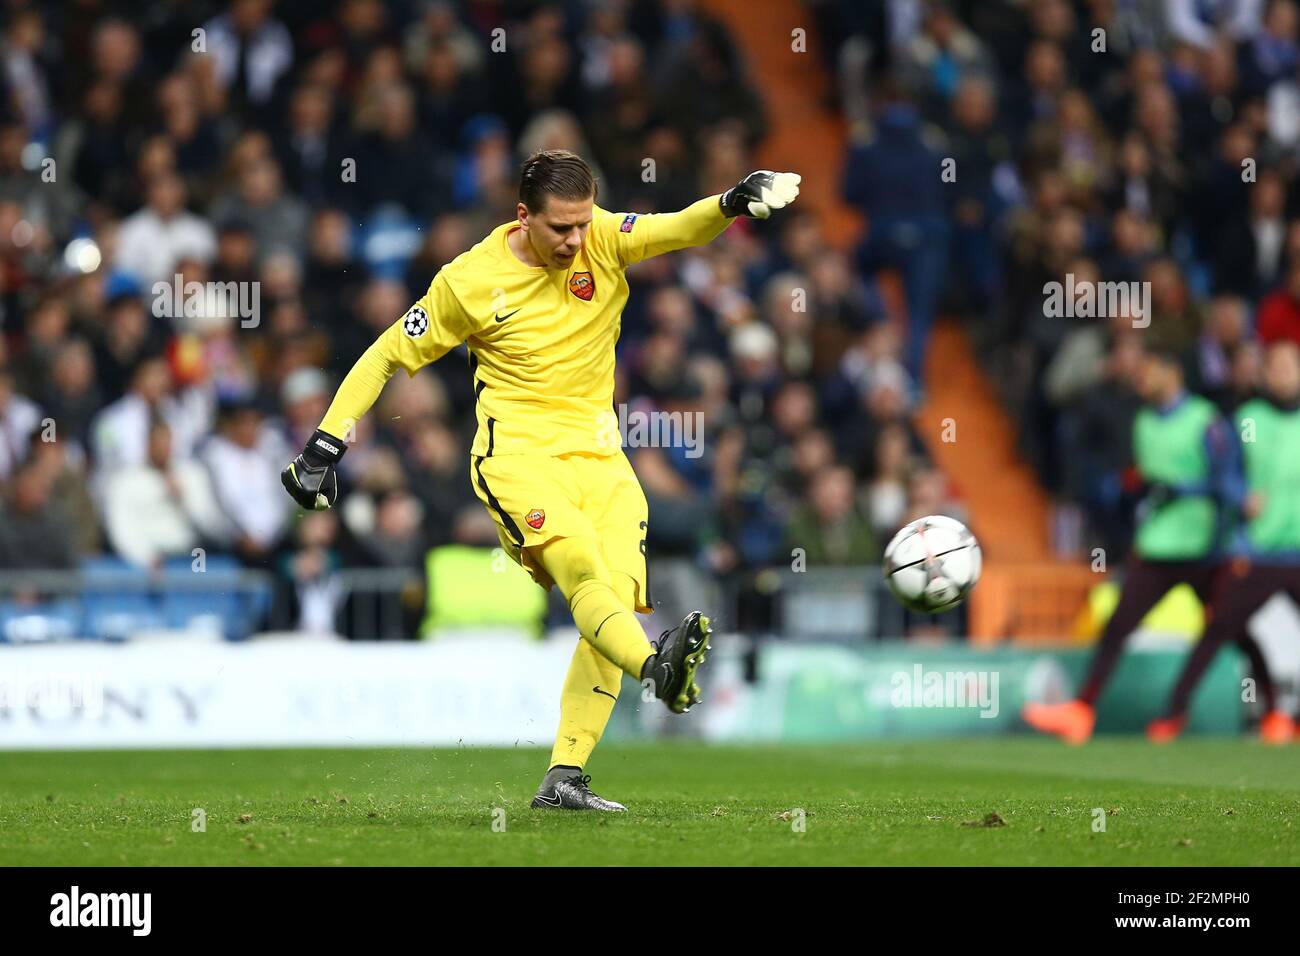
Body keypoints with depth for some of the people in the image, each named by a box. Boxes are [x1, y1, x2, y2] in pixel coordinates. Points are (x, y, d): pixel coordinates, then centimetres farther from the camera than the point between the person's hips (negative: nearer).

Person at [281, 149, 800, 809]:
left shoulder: (602, 239, 1)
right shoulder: (469, 281, -5)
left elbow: (680, 230, -13)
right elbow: (388, 356, 6)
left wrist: (732, 204, -36)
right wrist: (325, 445, 2)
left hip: (598, 456, 4)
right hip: (516, 452, -4)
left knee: (620, 600, -10)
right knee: (581, 565, -30)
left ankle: (564, 778, -8)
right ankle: (657, 667, -57)